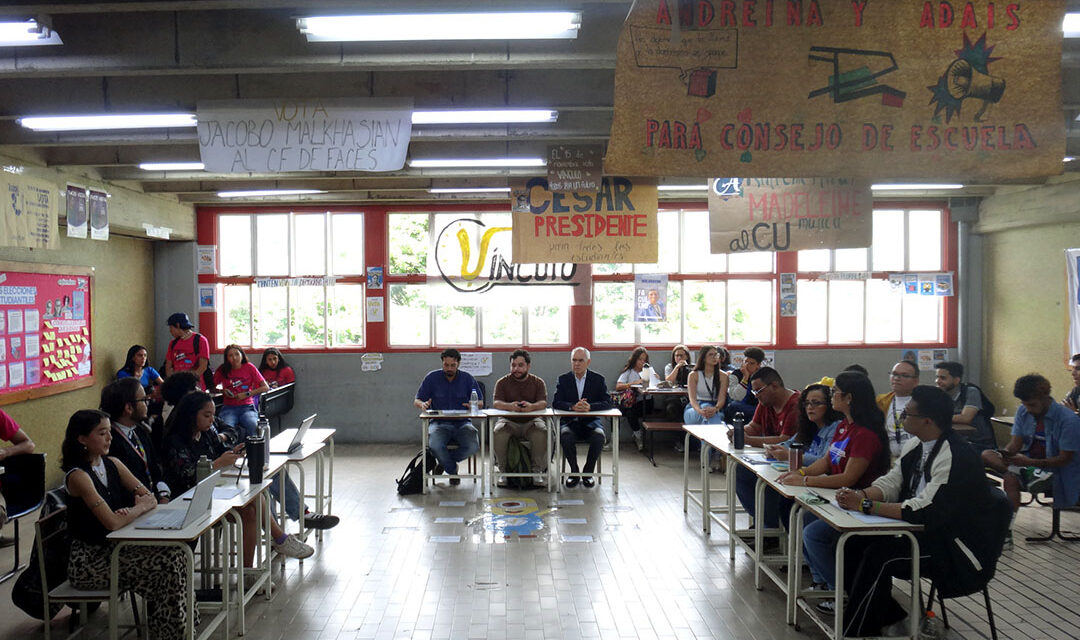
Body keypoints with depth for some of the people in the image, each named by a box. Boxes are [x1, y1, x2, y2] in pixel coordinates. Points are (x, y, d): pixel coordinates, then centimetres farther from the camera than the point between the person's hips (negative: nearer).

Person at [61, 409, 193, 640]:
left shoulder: (112, 464, 6)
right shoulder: (78, 476, -18)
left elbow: (151, 499, 5)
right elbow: (113, 522, -26)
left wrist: (131, 510, -17)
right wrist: (141, 507, -8)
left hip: (113, 547, 7)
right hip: (88, 562, -7)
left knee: (173, 553, -15)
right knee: (169, 561, -19)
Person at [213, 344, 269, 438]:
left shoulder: (249, 367, 3)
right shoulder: (222, 370, 6)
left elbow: (266, 388, 1)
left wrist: (247, 394, -8)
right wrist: (222, 391, -2)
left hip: (247, 407, -1)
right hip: (229, 408, 1)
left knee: (252, 425, -35)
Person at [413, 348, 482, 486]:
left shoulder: (467, 378, 7)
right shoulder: (432, 377, 4)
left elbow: (480, 402, 7)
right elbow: (416, 401, 5)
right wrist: (422, 404, -20)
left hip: (462, 423, 1)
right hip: (439, 422, -1)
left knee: (473, 446, -30)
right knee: (435, 445, -35)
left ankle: (444, 461, 1)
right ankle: (452, 470, -3)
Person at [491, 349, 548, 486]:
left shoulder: (538, 382, 8)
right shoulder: (502, 382, 7)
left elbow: (543, 403, -8)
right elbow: (496, 403, -8)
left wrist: (532, 406, -34)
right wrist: (510, 406, -32)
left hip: (531, 421, 0)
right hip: (508, 421, 0)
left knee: (541, 433, -33)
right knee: (498, 433, -33)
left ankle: (537, 470, -16)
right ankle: (503, 470, -15)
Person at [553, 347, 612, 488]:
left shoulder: (598, 379, 4)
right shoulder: (563, 379, 5)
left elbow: (607, 403, -5)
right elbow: (555, 403, -5)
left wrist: (590, 406, -25)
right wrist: (573, 407, -26)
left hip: (590, 421, 0)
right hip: (569, 422, 0)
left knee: (599, 437, -31)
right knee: (566, 437, -33)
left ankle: (588, 472, -8)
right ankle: (574, 472, -10)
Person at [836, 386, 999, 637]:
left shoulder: (954, 456, -24)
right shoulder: (915, 445, 5)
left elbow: (925, 511, -29)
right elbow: (891, 483, 7)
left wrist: (866, 505, -27)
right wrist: (859, 495, -14)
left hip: (962, 548, -9)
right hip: (924, 531, 9)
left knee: (879, 556, -26)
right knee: (853, 544, -4)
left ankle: (853, 632, -13)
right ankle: (889, 618, 10)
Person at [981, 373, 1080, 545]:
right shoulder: (1023, 412, 3)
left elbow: (1064, 459, -17)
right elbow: (1015, 442, 1)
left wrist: (1029, 462, -28)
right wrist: (1006, 453, -24)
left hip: (1054, 471, -7)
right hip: (1028, 462, 7)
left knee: (1011, 478, -32)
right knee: (986, 455, -16)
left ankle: (1006, 533, -30)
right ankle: (1028, 474, -33)